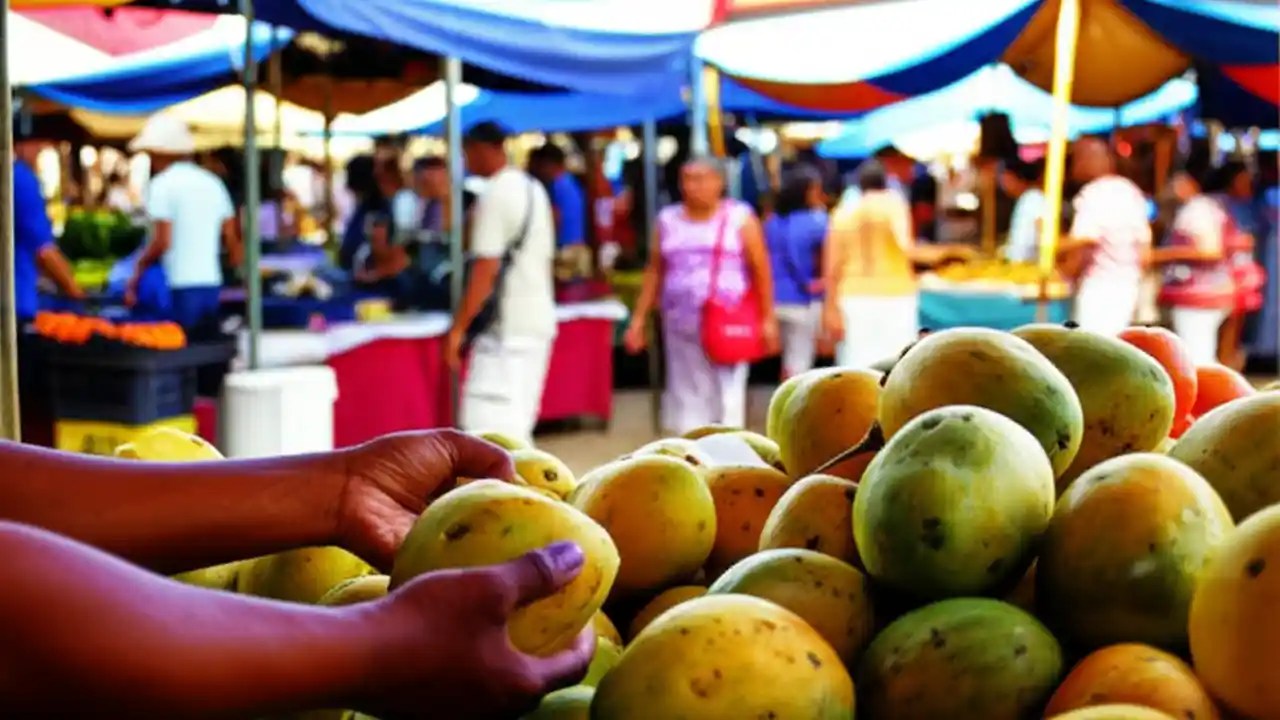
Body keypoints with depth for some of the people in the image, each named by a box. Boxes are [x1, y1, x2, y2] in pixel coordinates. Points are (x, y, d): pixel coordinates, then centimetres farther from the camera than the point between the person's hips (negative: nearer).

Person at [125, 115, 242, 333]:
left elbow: (162, 242, -13)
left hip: (180, 287, -6)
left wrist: (139, 266, 1)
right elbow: (232, 239, 13)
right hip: (212, 283, 6)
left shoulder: (162, 184, -6)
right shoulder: (212, 182, 13)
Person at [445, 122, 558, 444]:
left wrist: (458, 326, -15)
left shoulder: (495, 194, -13)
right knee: (516, 422, 13)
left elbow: (486, 268, -19)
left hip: (507, 324, -9)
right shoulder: (534, 189, 15)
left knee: (488, 426, -11)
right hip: (538, 319, 10)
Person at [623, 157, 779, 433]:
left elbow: (761, 271, 0)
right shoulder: (668, 220, 11)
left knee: (728, 394, -5)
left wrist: (768, 318, -5)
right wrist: (639, 317, 8)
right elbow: (654, 271, 13)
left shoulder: (739, 217, 2)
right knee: (686, 394, 3)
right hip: (681, 324, 3)